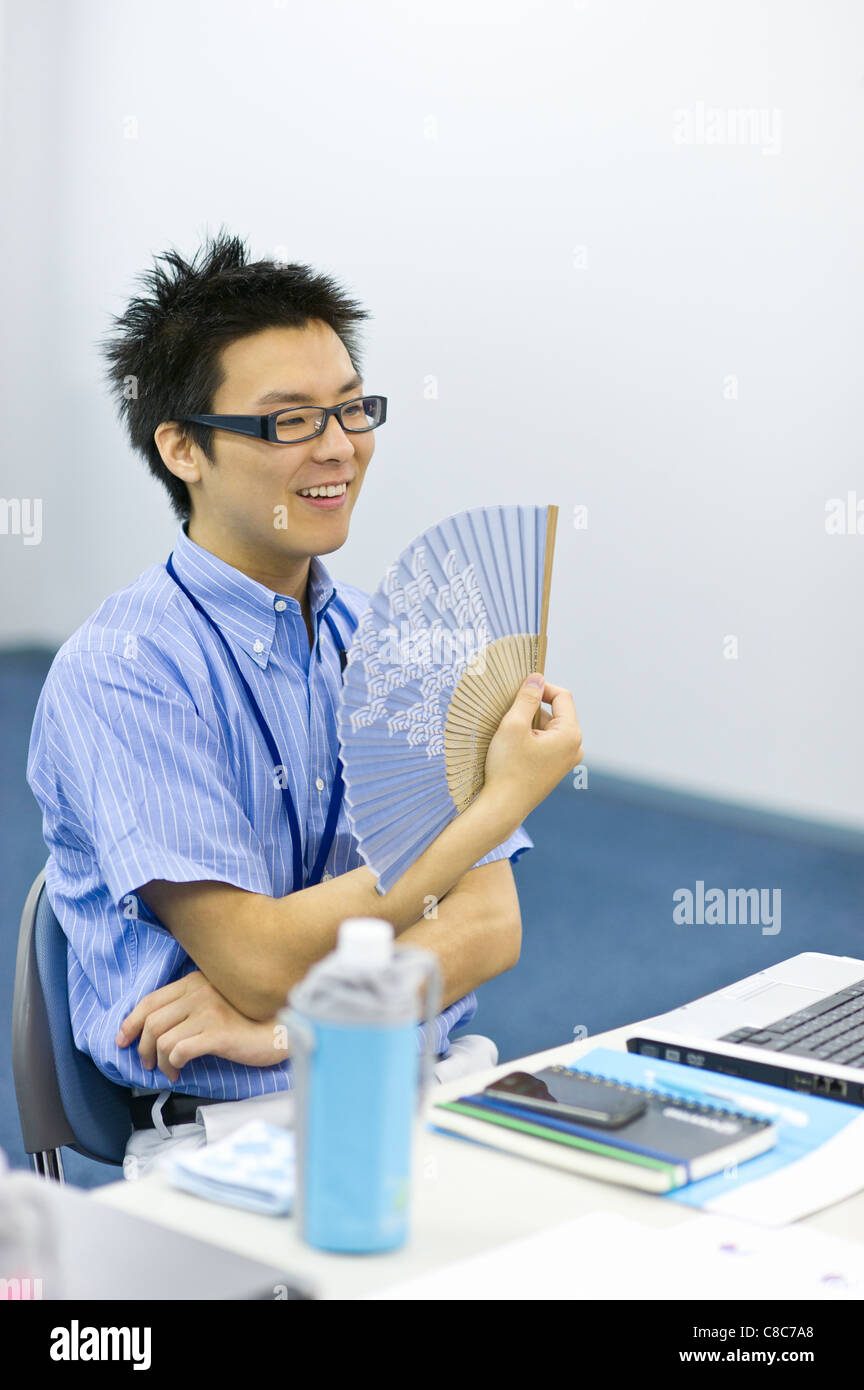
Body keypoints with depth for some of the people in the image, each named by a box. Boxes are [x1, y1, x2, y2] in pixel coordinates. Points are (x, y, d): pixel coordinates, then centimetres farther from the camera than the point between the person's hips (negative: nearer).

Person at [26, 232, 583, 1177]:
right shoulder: (122, 672, -9)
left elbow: (490, 924, 4)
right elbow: (259, 961, -16)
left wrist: (294, 1019, -14)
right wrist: (499, 804, -13)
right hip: (228, 1126, -5)